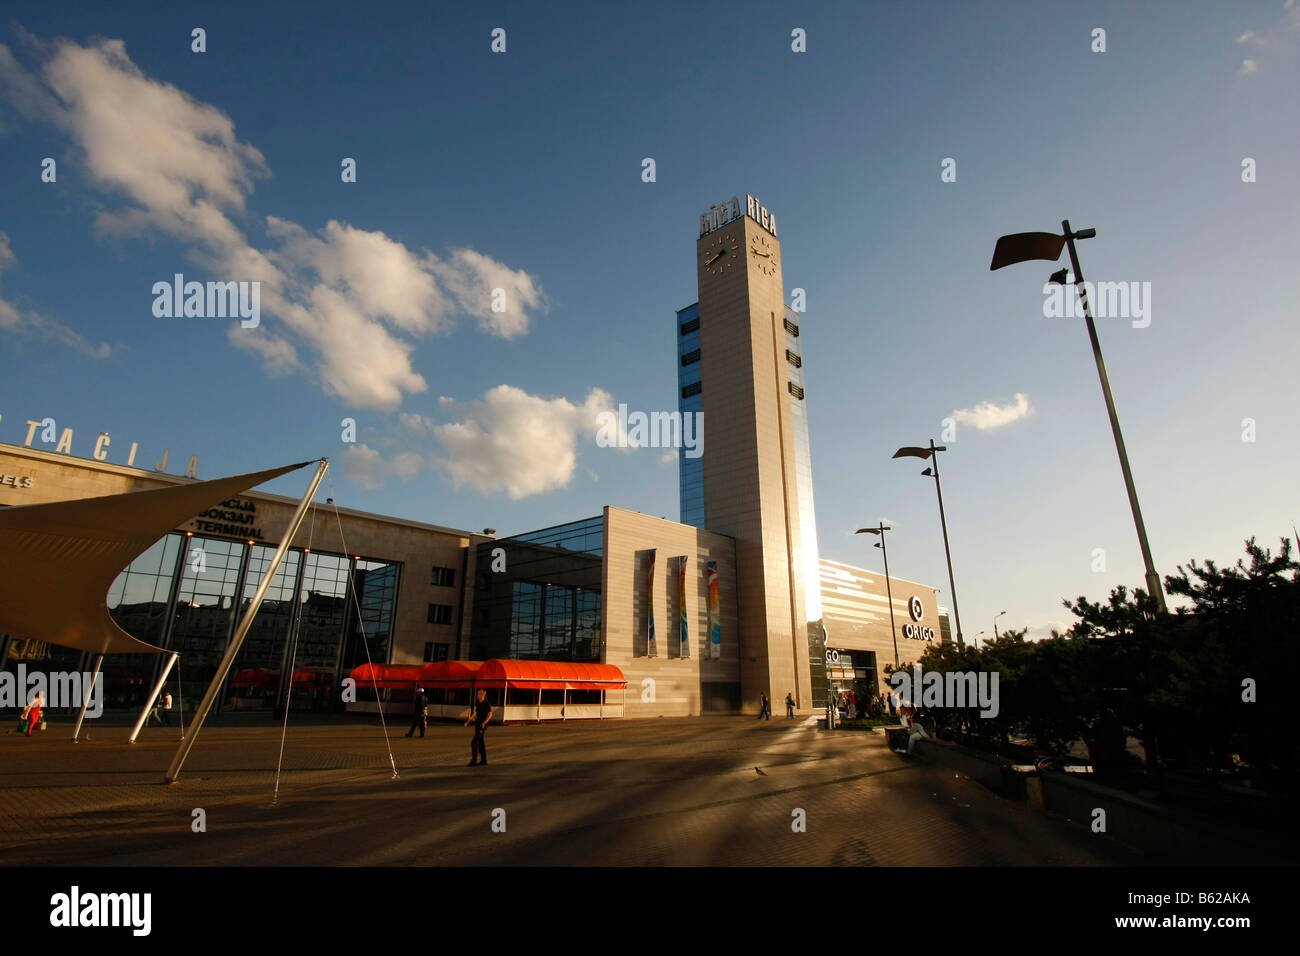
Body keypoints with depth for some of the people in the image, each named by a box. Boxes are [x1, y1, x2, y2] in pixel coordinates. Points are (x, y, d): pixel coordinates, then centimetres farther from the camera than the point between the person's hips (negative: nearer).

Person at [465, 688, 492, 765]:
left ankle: (473, 760, -9)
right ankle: (484, 760, 18)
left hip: (482, 725, -8)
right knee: (481, 742, 11)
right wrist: (468, 722, 13)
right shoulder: (477, 703, 11)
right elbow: (475, 714, 20)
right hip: (477, 724, 8)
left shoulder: (487, 704, -12)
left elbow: (490, 714, -19)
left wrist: (484, 723, -32)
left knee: (474, 742, -13)